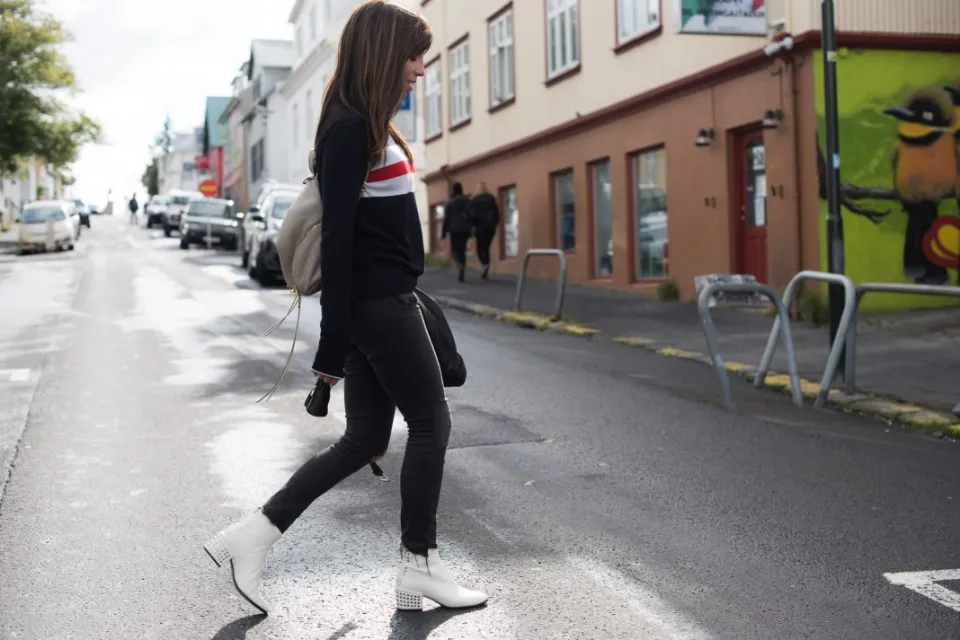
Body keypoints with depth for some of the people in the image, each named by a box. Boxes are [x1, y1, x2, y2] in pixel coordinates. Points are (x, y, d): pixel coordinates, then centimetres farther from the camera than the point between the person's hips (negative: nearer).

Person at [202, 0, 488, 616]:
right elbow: (337, 239, -18)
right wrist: (333, 346, -18)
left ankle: (254, 535, 15)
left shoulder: (369, 126, 15)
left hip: (382, 301, 10)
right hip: (379, 304, -10)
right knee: (431, 424, 2)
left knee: (364, 440, 12)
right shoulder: (350, 129, -15)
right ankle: (420, 566, 15)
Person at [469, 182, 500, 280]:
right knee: (486, 248, 11)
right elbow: (497, 212, 5)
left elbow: (472, 214, -7)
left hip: (480, 226, -3)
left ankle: (485, 265, -24)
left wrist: (472, 226, -4)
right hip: (490, 226, 3)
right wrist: (495, 224, 12)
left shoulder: (474, 200, 0)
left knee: (480, 248, 4)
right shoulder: (491, 198, 7)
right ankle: (486, 272, 5)